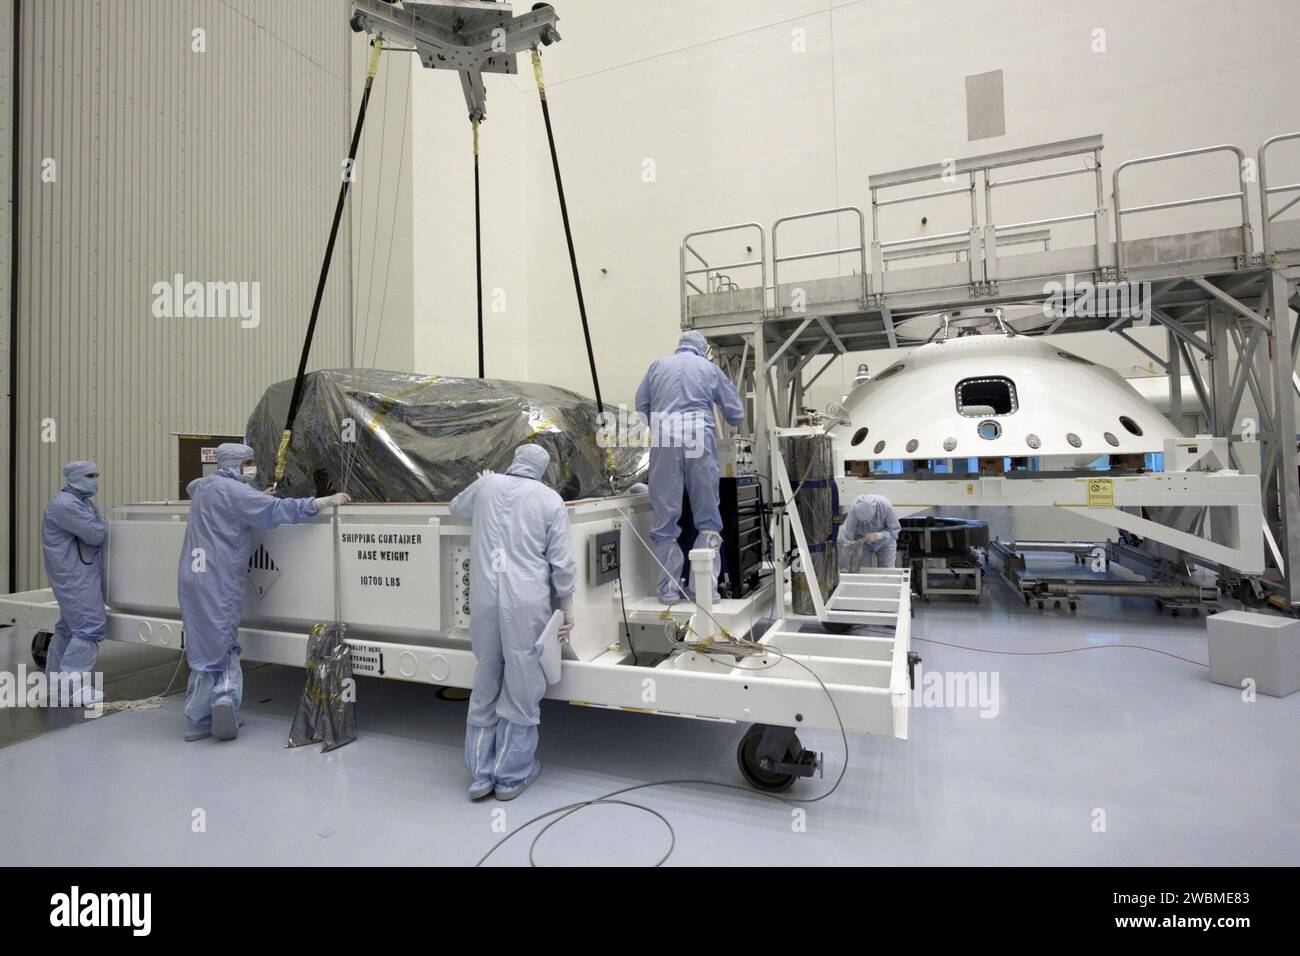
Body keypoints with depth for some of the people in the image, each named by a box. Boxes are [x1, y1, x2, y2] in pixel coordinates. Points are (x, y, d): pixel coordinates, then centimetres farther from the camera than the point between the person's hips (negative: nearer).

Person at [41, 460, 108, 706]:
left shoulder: (83, 501, 17)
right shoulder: (64, 504, -16)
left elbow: (99, 528, 20)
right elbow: (96, 534, -20)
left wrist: (99, 526, -1)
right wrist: (103, 526, -1)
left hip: (83, 574, 11)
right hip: (75, 577, -11)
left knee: (69, 627, 17)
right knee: (90, 627, -12)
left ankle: (56, 684, 28)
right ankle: (70, 688, -8)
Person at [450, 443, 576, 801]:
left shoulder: (486, 486, 7)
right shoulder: (550, 500, 0)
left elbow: (456, 507, 29)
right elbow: (562, 562, -1)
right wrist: (567, 607, 8)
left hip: (485, 600, 3)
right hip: (527, 605, -3)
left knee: (485, 686, 16)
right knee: (521, 688, 9)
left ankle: (481, 774, 26)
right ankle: (511, 776, 21)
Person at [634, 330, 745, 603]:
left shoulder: (657, 366, 19)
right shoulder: (710, 368, 16)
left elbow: (641, 406, 15)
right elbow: (736, 413, 16)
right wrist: (730, 424, 38)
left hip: (663, 440, 1)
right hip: (699, 439, -1)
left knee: (665, 517, 5)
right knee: (707, 514, 7)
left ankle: (668, 588, 8)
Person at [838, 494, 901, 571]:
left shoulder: (886, 506, -32)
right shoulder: (854, 509, -33)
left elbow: (894, 531, -19)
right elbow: (847, 537, -32)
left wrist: (876, 535, -37)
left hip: (884, 543, 0)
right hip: (863, 544, 0)